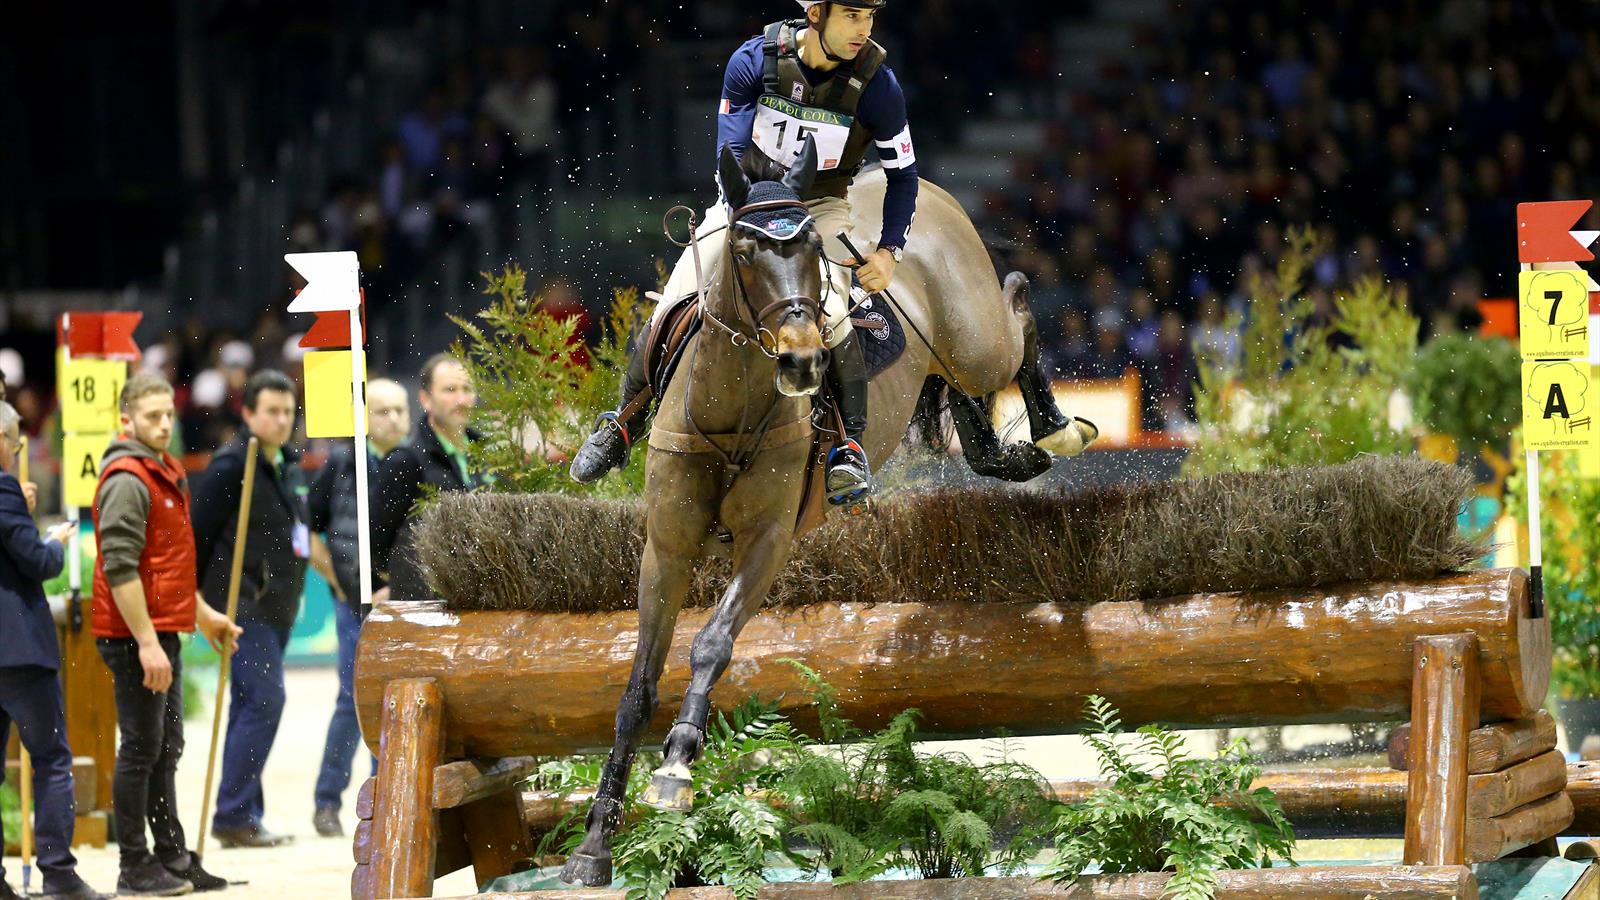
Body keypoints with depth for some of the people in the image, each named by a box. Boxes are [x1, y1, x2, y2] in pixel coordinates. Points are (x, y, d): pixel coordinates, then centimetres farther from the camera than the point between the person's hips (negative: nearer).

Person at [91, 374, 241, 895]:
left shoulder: (166, 474, 16)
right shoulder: (127, 480, -15)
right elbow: (120, 569, -21)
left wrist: (203, 615, 27)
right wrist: (147, 643, -24)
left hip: (162, 633, 10)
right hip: (134, 636, -10)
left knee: (166, 748, 15)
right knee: (141, 748, -6)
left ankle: (173, 858, 22)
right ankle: (135, 869, -1)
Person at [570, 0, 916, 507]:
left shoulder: (878, 86, -17)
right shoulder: (754, 61, -17)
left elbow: (902, 175, -5)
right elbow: (730, 153, -12)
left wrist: (889, 252, -15)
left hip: (821, 207, -1)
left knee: (828, 315, -30)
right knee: (671, 311, -8)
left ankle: (850, 446, -19)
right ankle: (623, 425, 13)